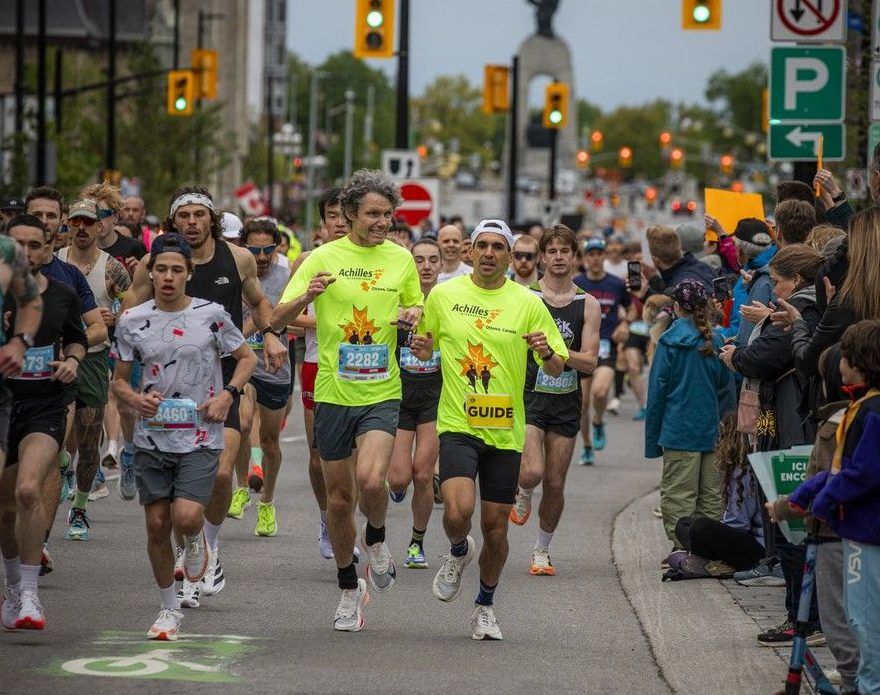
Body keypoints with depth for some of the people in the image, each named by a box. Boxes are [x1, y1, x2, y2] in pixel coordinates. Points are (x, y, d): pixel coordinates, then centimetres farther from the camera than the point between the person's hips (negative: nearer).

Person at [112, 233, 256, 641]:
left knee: (186, 517, -19)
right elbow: (119, 380, 10)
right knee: (156, 525, 3)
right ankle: (169, 609, 20)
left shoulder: (211, 315, -3)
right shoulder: (132, 321, 2)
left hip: (200, 436, -2)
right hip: (152, 436, 2)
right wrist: (135, 400, -12)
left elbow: (247, 357, 10)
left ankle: (196, 539, 20)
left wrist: (228, 395, -6)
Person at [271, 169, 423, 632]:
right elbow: (277, 319, -7)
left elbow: (417, 309, 19)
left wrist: (414, 315, -6)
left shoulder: (401, 259, 4)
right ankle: (349, 589, 25)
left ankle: (376, 541, 9)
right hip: (333, 393, 0)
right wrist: (306, 296, -29)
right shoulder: (323, 258, -3)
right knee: (339, 498, 7)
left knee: (371, 480, -23)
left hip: (383, 393, 0)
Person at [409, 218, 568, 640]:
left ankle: (485, 608, 27)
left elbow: (557, 369, 2)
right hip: (457, 424, -1)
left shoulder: (528, 304, 1)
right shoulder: (443, 295, 3)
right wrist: (421, 348, -6)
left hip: (505, 430, 1)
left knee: (496, 527, 5)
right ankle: (458, 553, 14)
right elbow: (427, 345, 18)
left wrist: (548, 354, -20)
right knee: (458, 510, -22)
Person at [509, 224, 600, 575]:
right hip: (529, 397, -2)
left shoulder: (588, 304, 2)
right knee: (532, 473, -21)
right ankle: (522, 493, 16)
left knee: (555, 483, 5)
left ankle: (542, 551, 24)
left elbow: (590, 362, -5)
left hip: (566, 403, 2)